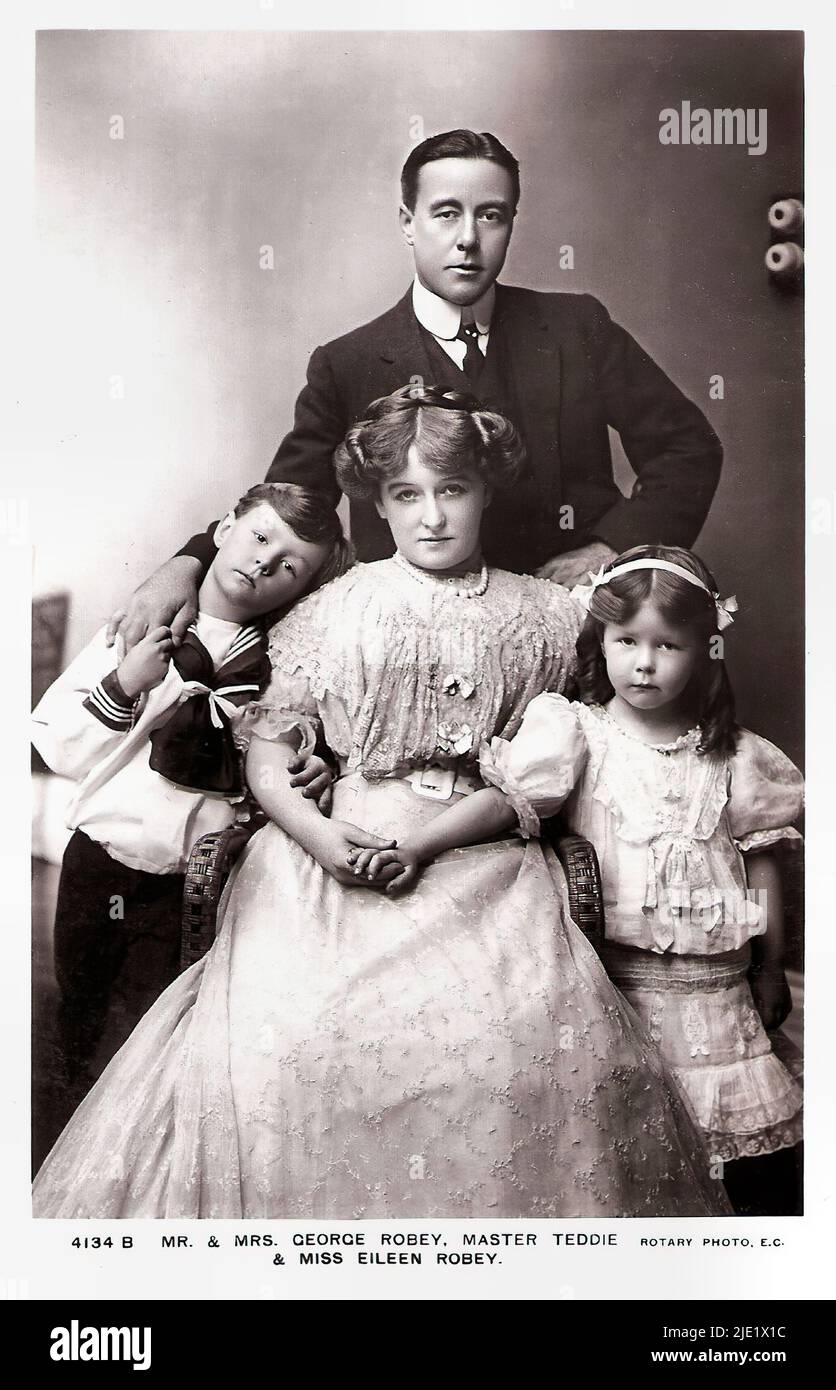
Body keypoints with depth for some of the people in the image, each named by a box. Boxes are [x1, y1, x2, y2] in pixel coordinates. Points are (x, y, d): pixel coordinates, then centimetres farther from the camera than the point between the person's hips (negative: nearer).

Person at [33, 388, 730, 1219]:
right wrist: (321, 836, -12)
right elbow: (267, 752, 7)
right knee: (277, 1042, -22)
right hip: (326, 853, 0)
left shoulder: (541, 619, 9)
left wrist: (422, 843, -10)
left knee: (559, 1051, -25)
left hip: (476, 861, 0)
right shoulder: (334, 610, 9)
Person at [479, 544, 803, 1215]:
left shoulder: (732, 756, 4)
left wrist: (772, 971, 11)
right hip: (612, 979, -2)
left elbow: (761, 862, 9)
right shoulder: (577, 733, -3)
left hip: (713, 981, 2)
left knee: (765, 1178, 6)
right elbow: (509, 802, -10)